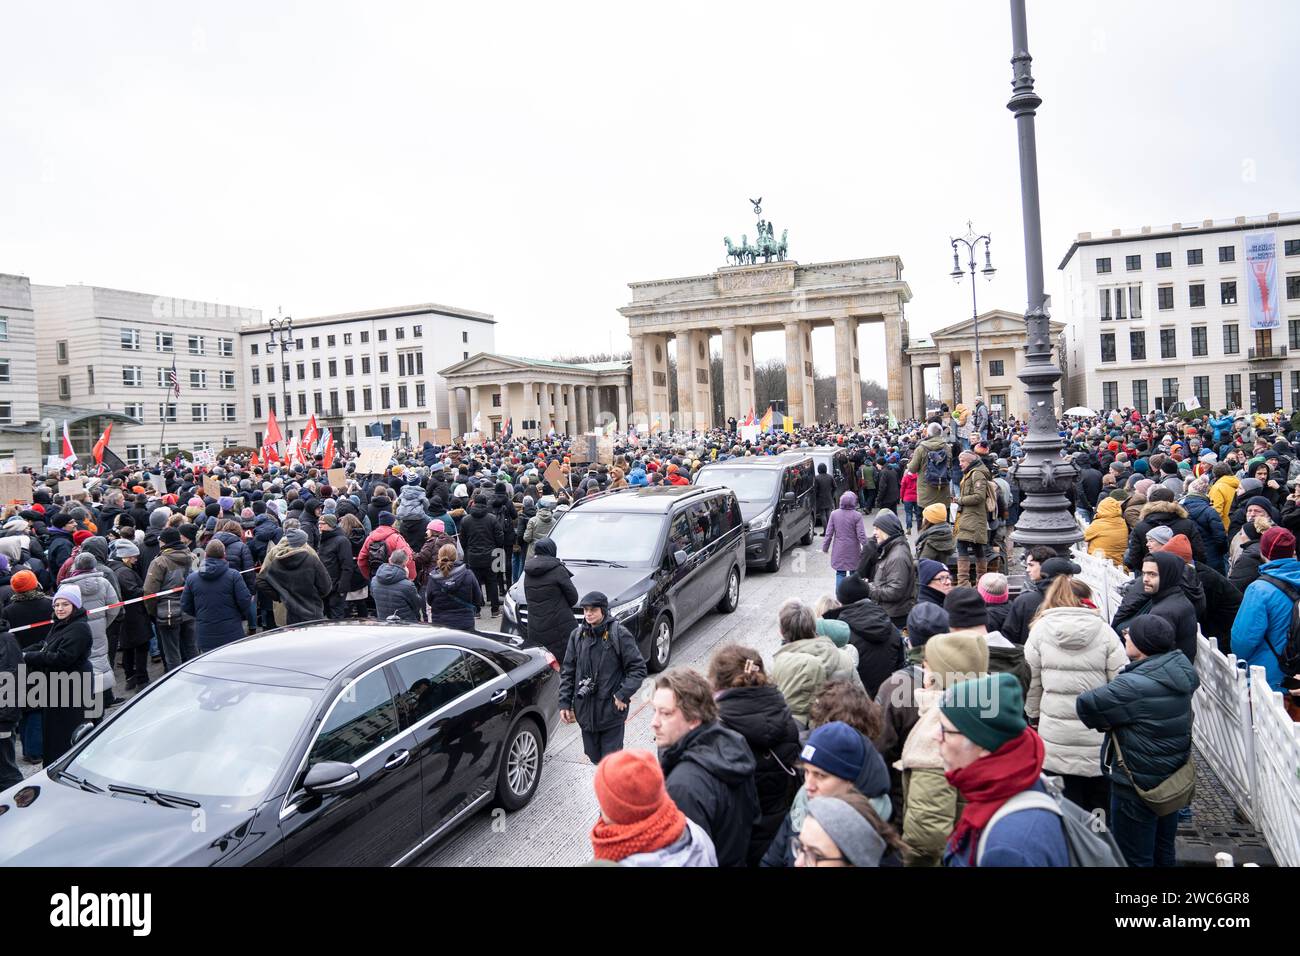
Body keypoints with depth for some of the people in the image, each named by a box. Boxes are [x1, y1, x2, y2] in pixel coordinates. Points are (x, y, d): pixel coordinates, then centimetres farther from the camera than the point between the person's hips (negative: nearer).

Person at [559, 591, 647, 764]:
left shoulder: (619, 634, -10)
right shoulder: (577, 635, 2)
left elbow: (638, 668, -9)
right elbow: (567, 671, 8)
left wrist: (623, 695, -17)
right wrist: (564, 703, 2)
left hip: (611, 710, -4)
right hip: (585, 709, 4)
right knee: (594, 756, 16)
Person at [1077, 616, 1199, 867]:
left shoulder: (1134, 686, -29)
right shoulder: (1180, 667, -3)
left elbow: (1086, 705, -28)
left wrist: (1105, 723, -5)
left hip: (1137, 785, -8)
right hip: (1172, 778, 9)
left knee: (1135, 858, 7)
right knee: (1163, 853, 24)